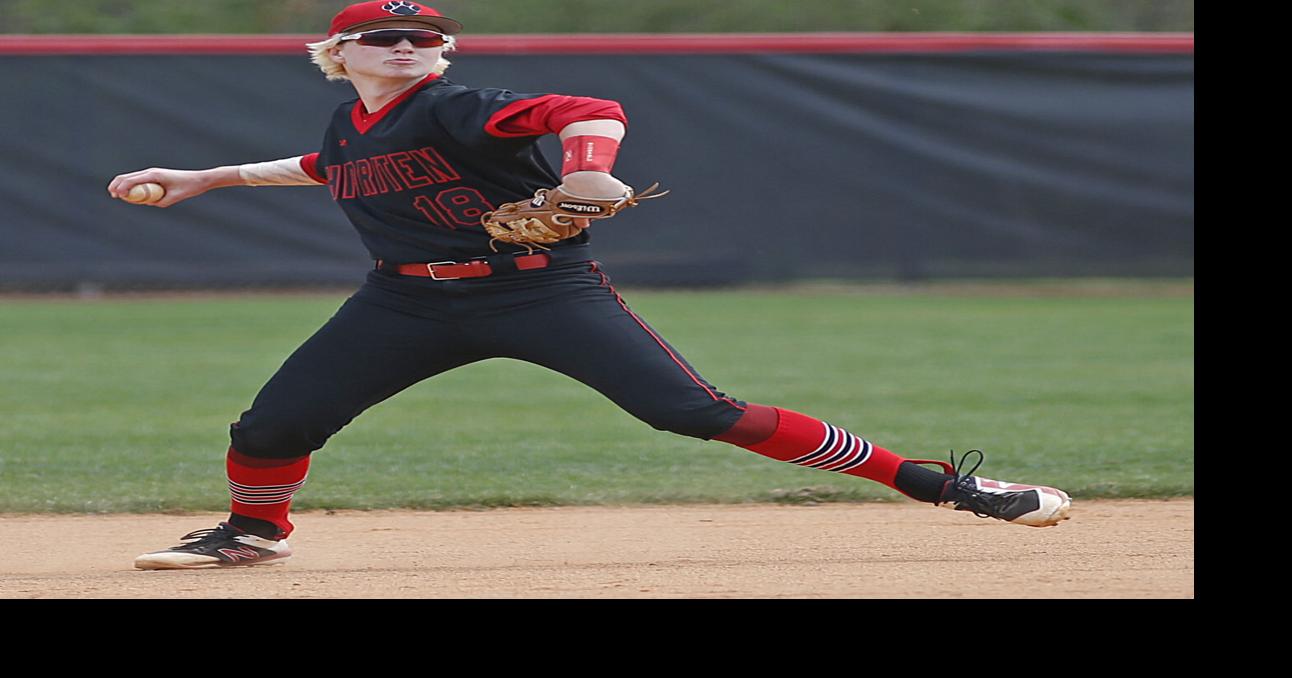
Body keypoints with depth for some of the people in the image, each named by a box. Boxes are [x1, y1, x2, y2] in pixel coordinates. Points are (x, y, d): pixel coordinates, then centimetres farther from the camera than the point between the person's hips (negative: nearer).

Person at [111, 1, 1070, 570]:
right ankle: (254, 531, 35)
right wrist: (209, 179, 33)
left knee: (697, 412, -18)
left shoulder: (457, 110, -15)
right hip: (411, 301, 6)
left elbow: (595, 111, -31)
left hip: (541, 288, -6)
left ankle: (939, 482, -17)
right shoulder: (350, 126, 8)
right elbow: (325, 172, 34)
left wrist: (583, 169, -53)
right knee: (272, 427, -2)